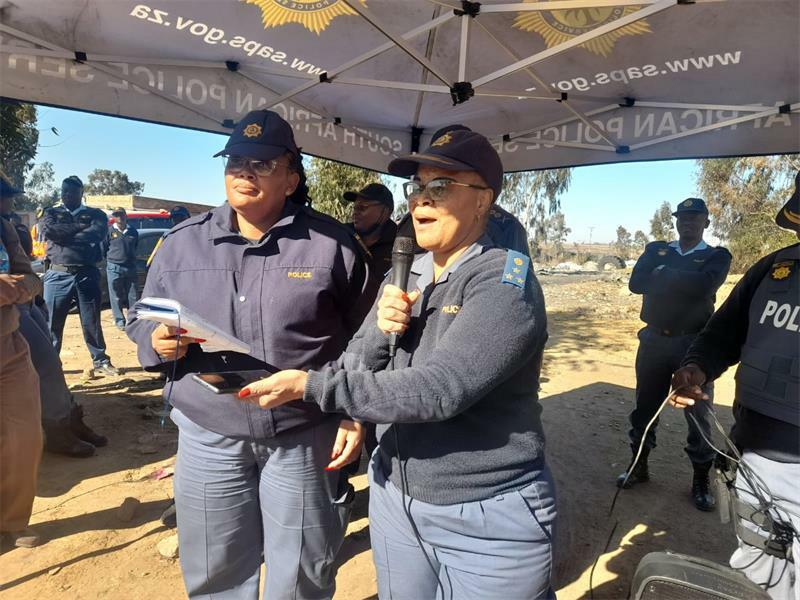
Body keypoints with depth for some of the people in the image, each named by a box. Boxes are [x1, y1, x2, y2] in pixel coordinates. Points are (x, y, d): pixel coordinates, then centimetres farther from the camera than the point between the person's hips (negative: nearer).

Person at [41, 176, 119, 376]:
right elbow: (49, 231, -8)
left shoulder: (96, 214, 10)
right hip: (57, 275, 1)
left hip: (87, 275, -1)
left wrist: (65, 235, -6)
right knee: (52, 323, 4)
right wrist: (80, 228, -6)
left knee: (92, 322, 5)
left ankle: (100, 361, 16)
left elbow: (97, 234, -11)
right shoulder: (52, 213, 14)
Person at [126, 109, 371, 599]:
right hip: (208, 438, 3)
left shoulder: (331, 243, -5)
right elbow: (141, 320, 12)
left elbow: (360, 339, -2)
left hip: (306, 439, -2)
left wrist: (356, 415, -8)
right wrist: (157, 342, -11)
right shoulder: (182, 242, 4)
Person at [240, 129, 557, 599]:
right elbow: (354, 369, 3)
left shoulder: (506, 283, -17)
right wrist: (379, 332, -18)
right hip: (395, 498, 6)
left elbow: (438, 390, -28)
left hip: (487, 517, -5)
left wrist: (310, 385, -27)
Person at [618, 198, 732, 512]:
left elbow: (703, 285, -21)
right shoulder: (657, 250, 9)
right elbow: (635, 283, -8)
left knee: (698, 413, 7)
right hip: (653, 339, 3)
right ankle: (639, 465, 29)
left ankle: (701, 480, 24)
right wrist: (681, 281, -14)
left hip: (694, 343, -2)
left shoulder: (717, 256, 1)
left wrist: (663, 275, -11)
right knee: (645, 406, 12)